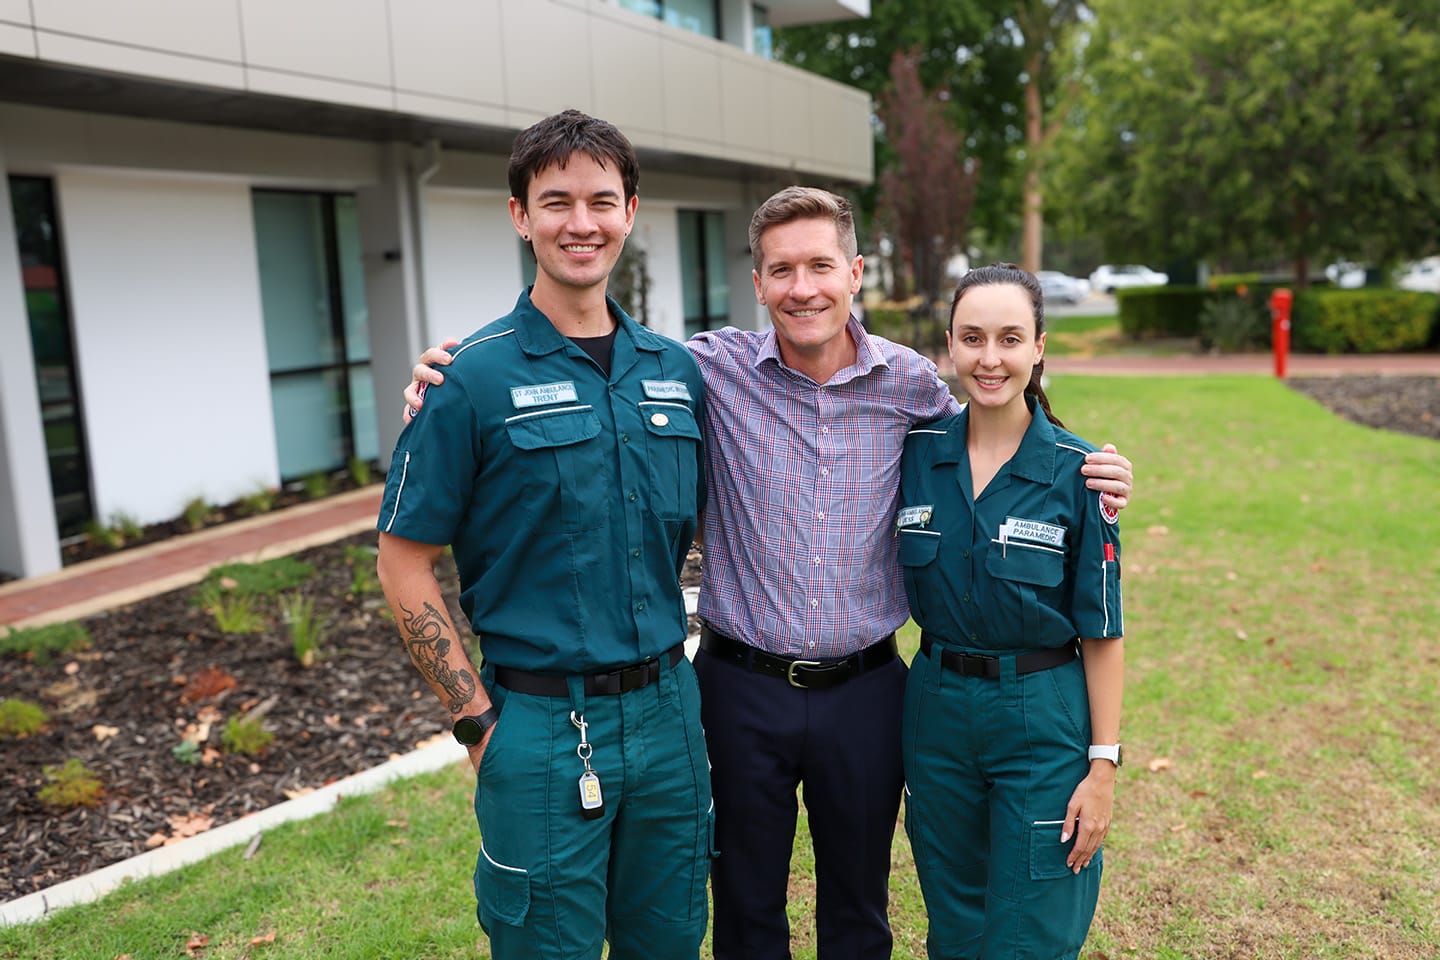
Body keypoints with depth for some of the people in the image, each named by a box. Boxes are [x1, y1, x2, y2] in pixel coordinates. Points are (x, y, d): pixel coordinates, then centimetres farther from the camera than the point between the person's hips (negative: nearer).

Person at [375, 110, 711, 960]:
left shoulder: (675, 370, 4)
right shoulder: (476, 377, -10)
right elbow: (406, 563, -7)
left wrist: (672, 678, 7)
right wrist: (479, 721, -9)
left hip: (668, 712, 5)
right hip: (541, 725, -4)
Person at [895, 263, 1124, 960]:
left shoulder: (1077, 471, -10)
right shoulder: (915, 452, -2)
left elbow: (1102, 632, -7)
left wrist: (1102, 766, -8)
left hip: (1043, 721, -3)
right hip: (935, 711, 3)